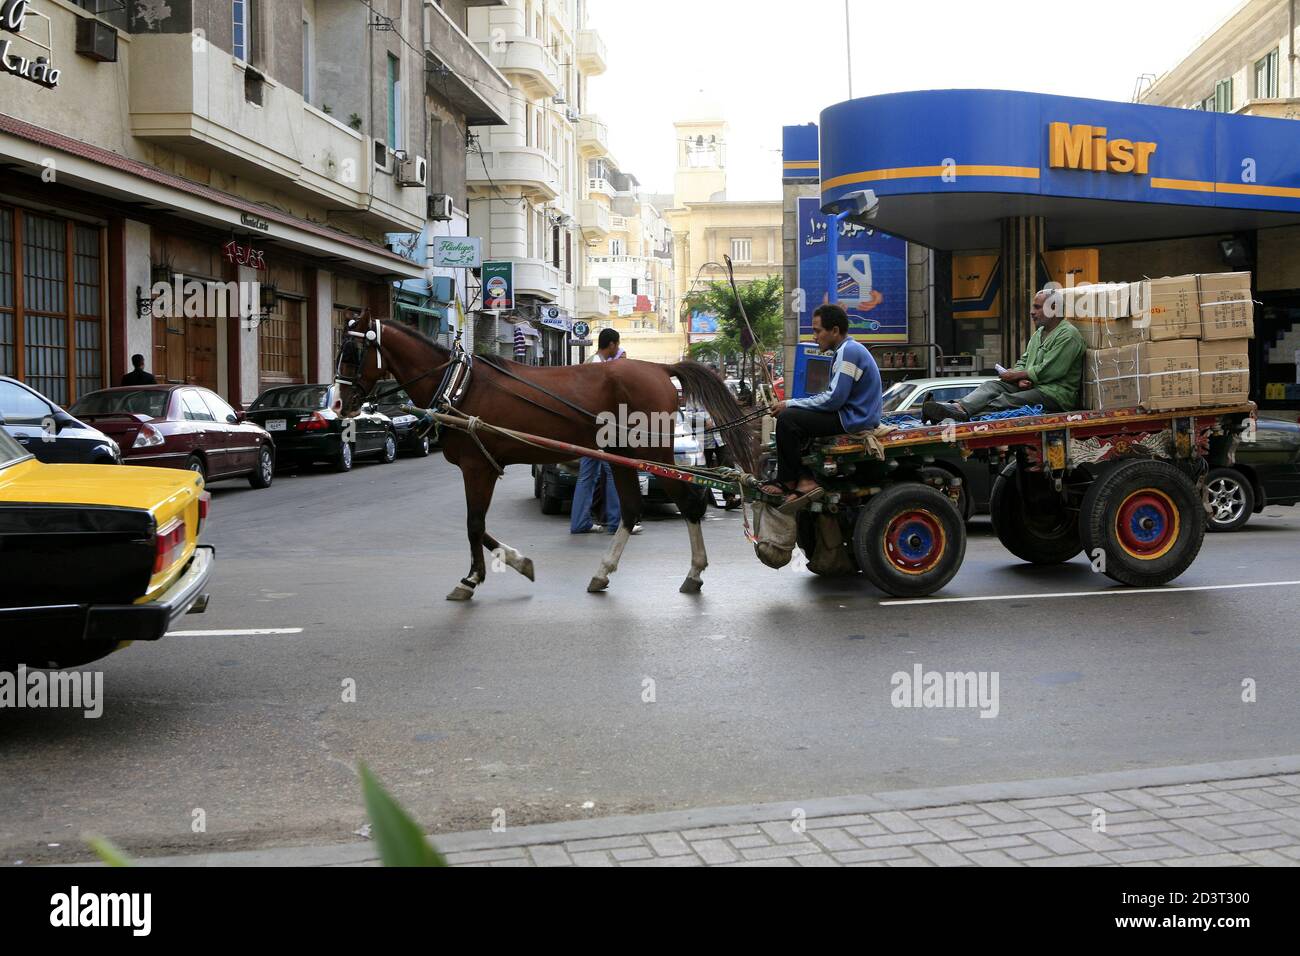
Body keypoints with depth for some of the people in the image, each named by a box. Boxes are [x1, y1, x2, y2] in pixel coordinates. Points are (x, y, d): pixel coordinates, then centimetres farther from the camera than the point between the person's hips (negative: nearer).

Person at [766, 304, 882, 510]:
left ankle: (788, 483, -5)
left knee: (787, 419, -16)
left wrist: (790, 404, -13)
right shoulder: (847, 349, 17)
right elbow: (832, 395, 19)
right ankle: (804, 480, 2)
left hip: (852, 420, -11)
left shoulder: (849, 352, -16)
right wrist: (792, 404, 9)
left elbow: (833, 399, -22)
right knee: (795, 416, 14)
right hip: (851, 415, 11)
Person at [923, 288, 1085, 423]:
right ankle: (960, 407, -38)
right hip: (1029, 385, 9)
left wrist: (1017, 375, -8)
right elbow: (1023, 361, 20)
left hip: (1056, 394, -9)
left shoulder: (1068, 335, -10)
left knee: (1007, 401, -28)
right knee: (992, 386, -13)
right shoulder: (1039, 333, 23)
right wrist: (1021, 378, -4)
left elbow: (1047, 371, -18)